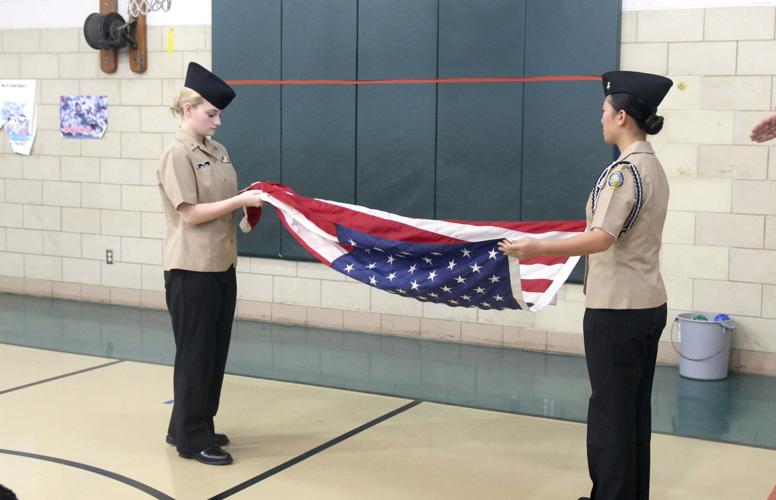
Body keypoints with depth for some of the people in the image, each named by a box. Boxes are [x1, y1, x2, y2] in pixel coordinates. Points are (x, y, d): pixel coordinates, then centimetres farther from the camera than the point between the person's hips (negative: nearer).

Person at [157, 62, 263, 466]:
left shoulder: (218, 151, 12)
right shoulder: (177, 155, -12)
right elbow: (191, 213, -17)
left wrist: (252, 198, -1)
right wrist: (241, 200, -18)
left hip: (222, 265, 8)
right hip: (192, 269, -8)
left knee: (216, 352, 13)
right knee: (195, 353, 0)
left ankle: (186, 426, 26)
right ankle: (192, 439, 11)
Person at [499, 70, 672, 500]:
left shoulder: (624, 170, -17)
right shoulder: (653, 167, 11)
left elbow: (601, 239, -24)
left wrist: (537, 248, -23)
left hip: (616, 308, -9)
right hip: (648, 304, 9)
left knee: (610, 410, 0)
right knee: (636, 408, 14)